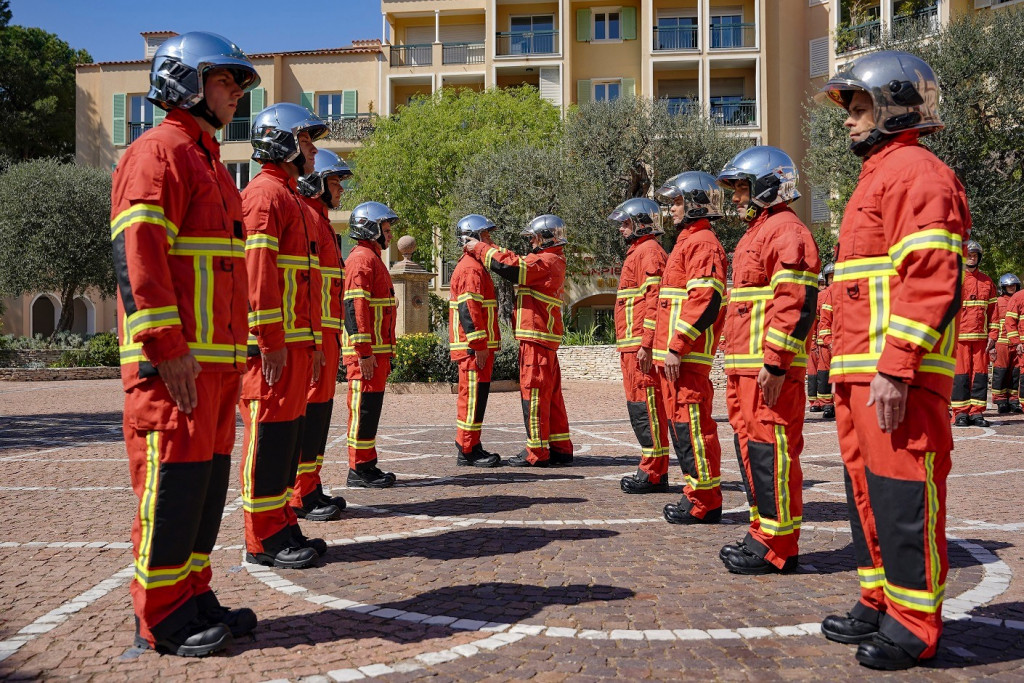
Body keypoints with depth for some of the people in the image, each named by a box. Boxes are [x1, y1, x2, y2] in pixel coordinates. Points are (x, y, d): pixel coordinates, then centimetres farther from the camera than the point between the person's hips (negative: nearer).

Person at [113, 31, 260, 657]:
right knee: (173, 486, -3)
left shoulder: (209, 162, 24)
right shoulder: (158, 152, -6)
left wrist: (234, 349, 21)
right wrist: (169, 349, -21)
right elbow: (137, 256, -16)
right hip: (176, 363, -9)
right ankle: (162, 619, 9)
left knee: (207, 481, 13)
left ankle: (195, 597, 24)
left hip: (218, 362, 9)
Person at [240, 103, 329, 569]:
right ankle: (264, 540, 4)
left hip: (297, 343, 10)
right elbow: (256, 272, -18)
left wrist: (314, 341, 22)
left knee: (289, 434, 13)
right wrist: (271, 342, -21)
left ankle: (283, 526, 22)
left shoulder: (292, 197, 23)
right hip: (274, 345, -10)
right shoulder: (265, 193, -8)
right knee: (269, 436, -4)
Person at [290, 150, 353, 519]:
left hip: (325, 332, 10)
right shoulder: (307, 218, -9)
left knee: (319, 408, 13)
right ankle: (300, 497, -1)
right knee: (310, 409, -7)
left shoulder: (320, 220, 23)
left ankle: (311, 489, 21)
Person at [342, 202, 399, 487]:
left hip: (377, 349, 10)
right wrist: (364, 352, -23)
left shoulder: (373, 258, 22)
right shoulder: (362, 258, -11)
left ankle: (369, 465, 21)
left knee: (371, 407, 13)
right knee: (364, 407, -6)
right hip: (367, 352, -10)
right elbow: (355, 307, -20)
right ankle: (359, 470, 1)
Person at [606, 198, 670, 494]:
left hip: (640, 346, -11)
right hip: (632, 346, 11)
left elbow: (655, 299, -19)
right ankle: (651, 469, 20)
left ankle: (654, 474, -3)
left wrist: (647, 343, -23)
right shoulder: (638, 251, 23)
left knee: (646, 406, -8)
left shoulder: (649, 251, -8)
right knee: (640, 407, 13)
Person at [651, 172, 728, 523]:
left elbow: (704, 300, -21)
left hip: (686, 356, -11)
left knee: (692, 425, -6)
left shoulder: (702, 243, -10)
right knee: (682, 424, 14)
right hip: (673, 353, 11)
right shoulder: (688, 241, 22)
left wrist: (677, 347, -22)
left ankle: (704, 504, 2)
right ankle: (697, 495, 24)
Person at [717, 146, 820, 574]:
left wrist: (775, 362, -24)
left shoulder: (786, 231, -10)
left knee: (771, 451, -6)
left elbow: (796, 303, -20)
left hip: (769, 371, -11)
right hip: (744, 368, 11)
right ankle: (763, 533, 25)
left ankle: (778, 548, 3)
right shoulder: (757, 232, 22)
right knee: (751, 448, 14)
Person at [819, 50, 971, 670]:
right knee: (868, 490, 16)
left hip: (897, 378, -10)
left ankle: (913, 625, 9)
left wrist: (895, 367, -24)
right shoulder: (877, 176, 23)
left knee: (903, 495, -3)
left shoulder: (915, 171, -8)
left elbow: (928, 281, -19)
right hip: (859, 375, 10)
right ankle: (879, 603, 28)